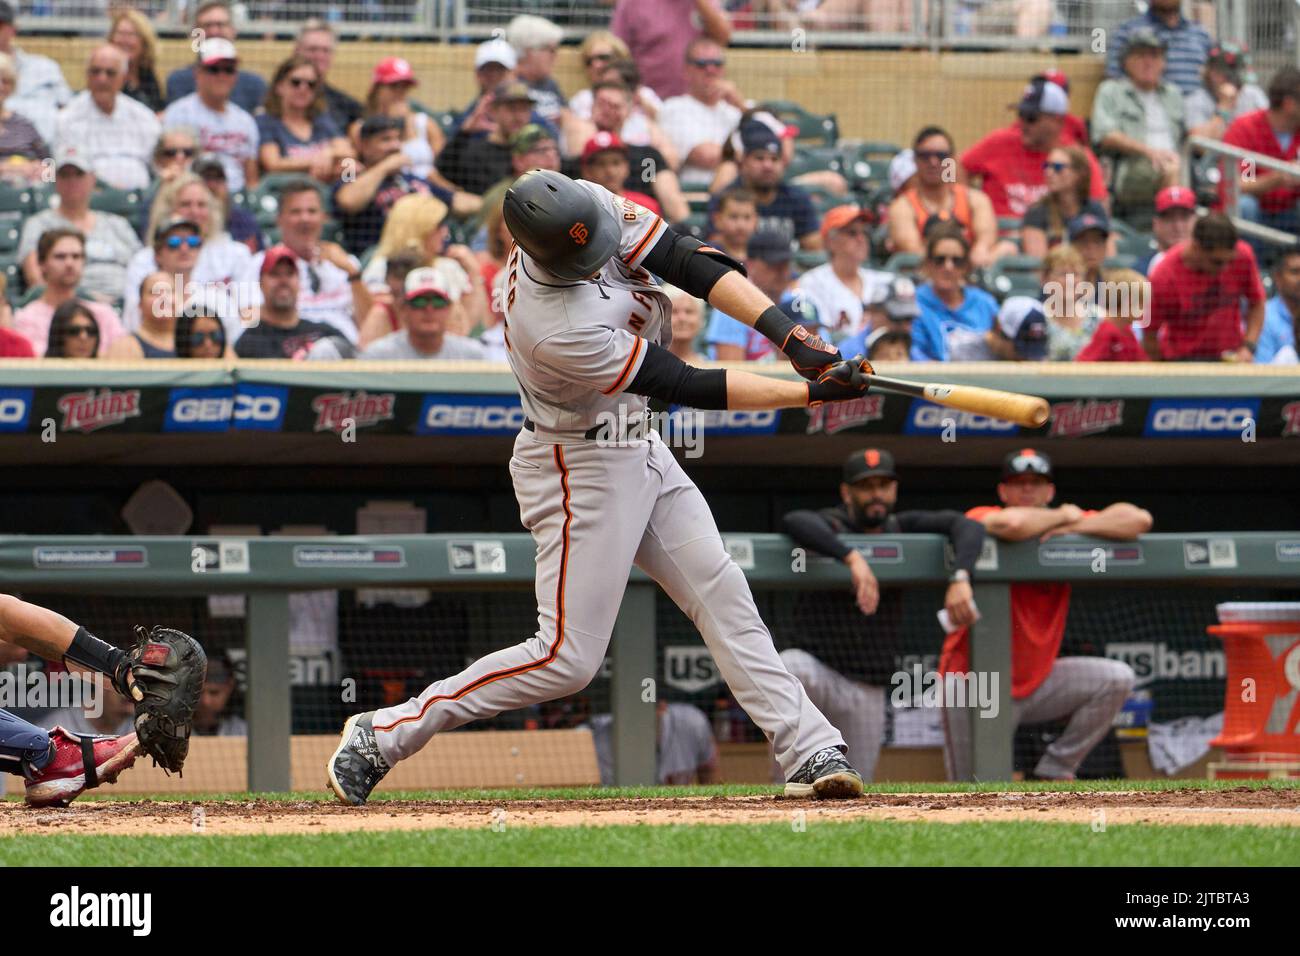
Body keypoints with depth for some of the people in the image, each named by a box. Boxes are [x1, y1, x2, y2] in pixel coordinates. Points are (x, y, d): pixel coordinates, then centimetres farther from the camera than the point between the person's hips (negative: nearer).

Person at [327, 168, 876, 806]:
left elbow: (690, 264, -13)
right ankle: (383, 734, 0)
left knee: (722, 595, 5)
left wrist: (789, 335, -24)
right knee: (567, 659, -6)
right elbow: (687, 387, -26)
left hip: (640, 452, 9)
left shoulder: (588, 205, -14)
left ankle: (808, 751, 6)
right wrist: (813, 392, -22)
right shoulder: (557, 332, -34)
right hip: (580, 472, -9)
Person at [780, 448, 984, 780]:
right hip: (818, 666, -5)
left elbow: (968, 526, -8)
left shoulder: (902, 528, 5)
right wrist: (852, 556, -45)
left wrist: (960, 578, -29)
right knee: (789, 668, -39)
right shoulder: (830, 526, -7)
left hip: (869, 694, 5)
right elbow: (794, 521, -31)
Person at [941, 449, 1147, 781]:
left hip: (1037, 681, 5)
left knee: (1116, 679, -12)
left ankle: (1052, 772, -5)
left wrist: (1074, 527, -19)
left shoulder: (1059, 530, 1)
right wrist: (1062, 517, -18)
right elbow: (1011, 523, -38)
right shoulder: (980, 518, -12)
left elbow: (1138, 519, -9)